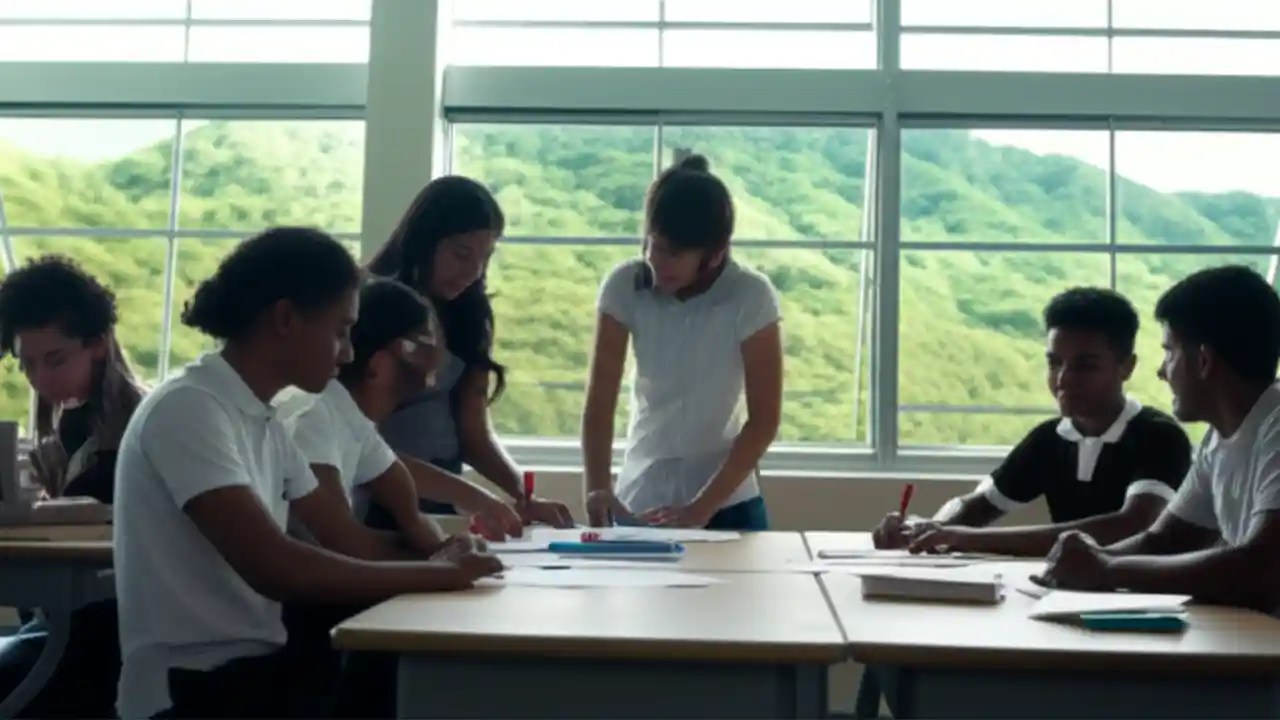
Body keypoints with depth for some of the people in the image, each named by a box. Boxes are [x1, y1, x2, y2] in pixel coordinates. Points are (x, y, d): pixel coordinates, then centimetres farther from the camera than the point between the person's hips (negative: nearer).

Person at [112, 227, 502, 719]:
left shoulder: (264, 423, 11)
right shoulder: (188, 409, -16)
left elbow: (351, 540, 13)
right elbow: (274, 569, -26)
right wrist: (437, 574, -18)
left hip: (255, 668, 8)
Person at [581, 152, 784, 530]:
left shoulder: (751, 296, -15)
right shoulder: (624, 286, -11)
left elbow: (764, 420, -13)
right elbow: (600, 400, -10)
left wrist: (702, 508, -21)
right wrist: (597, 487, -26)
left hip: (727, 505, -1)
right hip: (637, 501, 1)